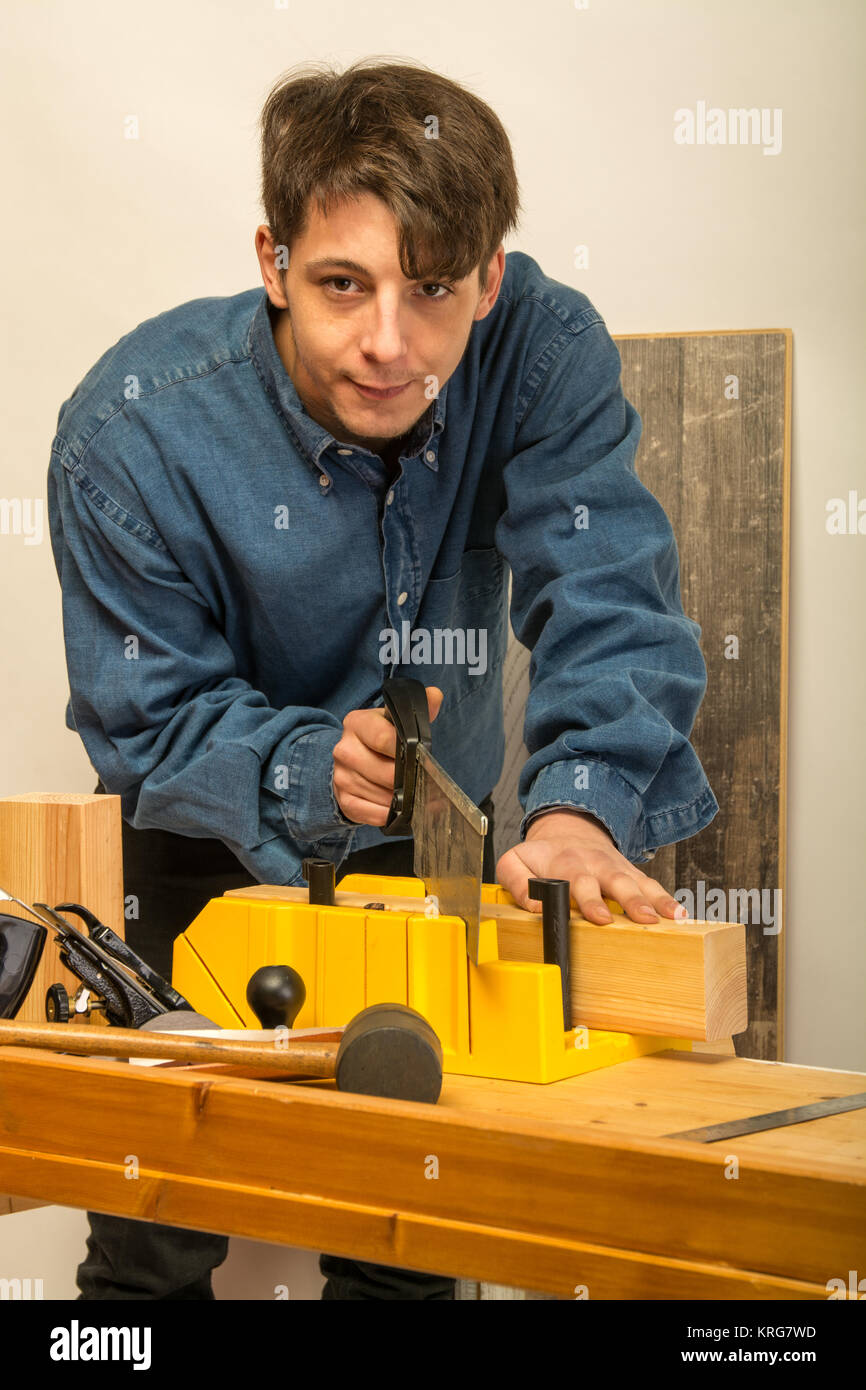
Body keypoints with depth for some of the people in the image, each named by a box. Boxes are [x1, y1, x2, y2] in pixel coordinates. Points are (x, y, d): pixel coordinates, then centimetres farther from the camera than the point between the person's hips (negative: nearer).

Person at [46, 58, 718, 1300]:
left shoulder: (545, 352, -23)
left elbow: (612, 602, -30)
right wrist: (309, 767, -39)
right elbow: (148, 721, -19)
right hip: (206, 861, -1)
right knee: (152, 1246, 8)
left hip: (432, 844, 2)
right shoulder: (132, 431, -27)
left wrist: (584, 801, -49)